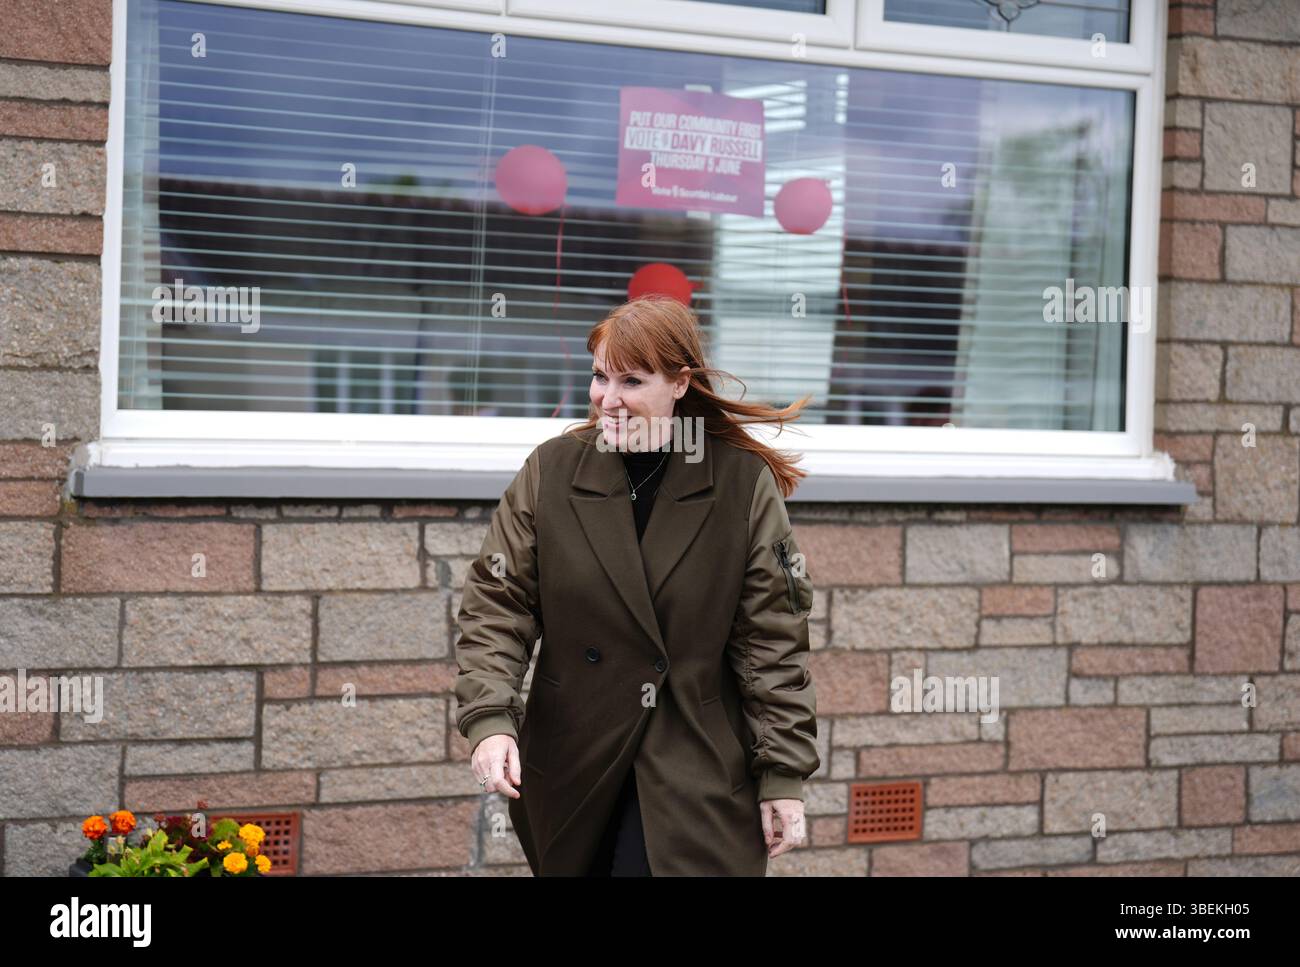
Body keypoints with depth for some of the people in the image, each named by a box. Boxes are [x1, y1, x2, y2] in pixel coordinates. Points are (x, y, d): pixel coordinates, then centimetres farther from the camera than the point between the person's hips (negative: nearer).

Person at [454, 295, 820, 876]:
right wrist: (489, 719, -16)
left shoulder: (744, 484, -6)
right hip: (573, 767, 2)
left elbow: (772, 641, -4)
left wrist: (784, 774, -5)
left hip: (698, 773, -2)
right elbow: (496, 607, -2)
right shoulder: (551, 472, -3)